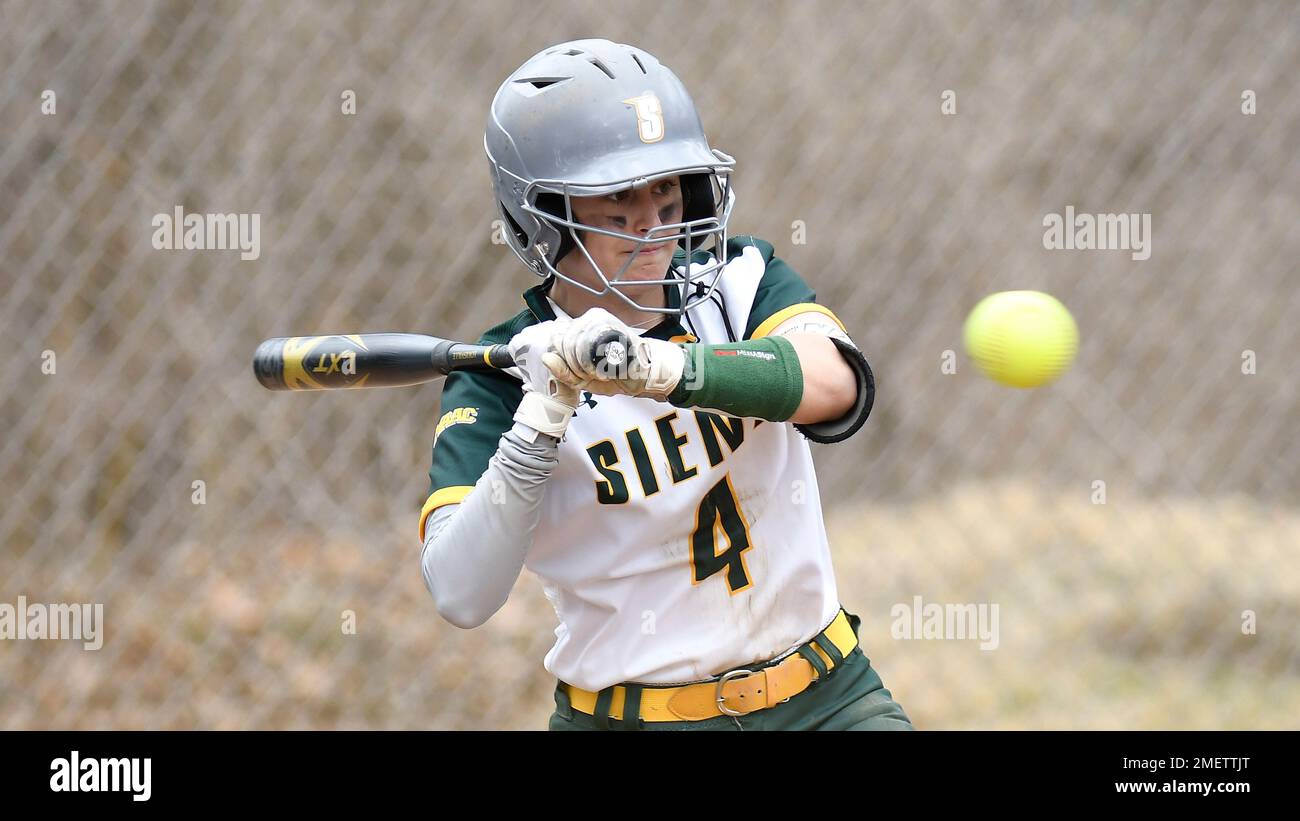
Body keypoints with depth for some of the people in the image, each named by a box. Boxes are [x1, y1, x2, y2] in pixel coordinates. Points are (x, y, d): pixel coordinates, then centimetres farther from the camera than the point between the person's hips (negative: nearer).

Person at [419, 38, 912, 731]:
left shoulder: (741, 281, 0)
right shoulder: (499, 383, -7)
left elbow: (836, 385, -22)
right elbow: (460, 596, -20)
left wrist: (663, 368, -36)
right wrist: (541, 421, -29)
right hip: (622, 719, -1)